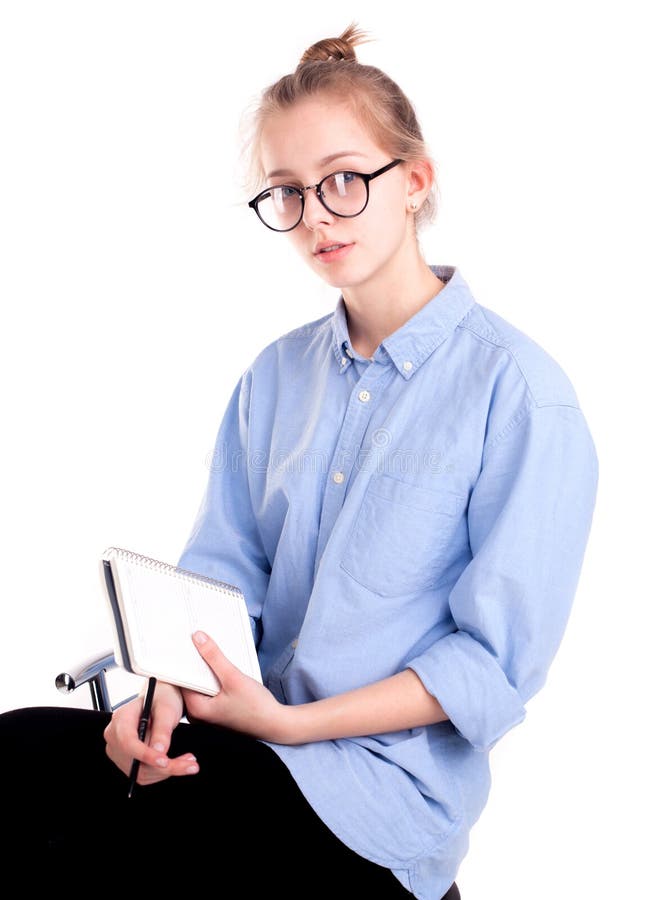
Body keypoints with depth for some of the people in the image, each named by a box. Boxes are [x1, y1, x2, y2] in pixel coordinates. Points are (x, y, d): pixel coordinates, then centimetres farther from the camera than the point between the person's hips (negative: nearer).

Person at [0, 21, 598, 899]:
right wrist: (168, 688, -12)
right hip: (245, 731, 6)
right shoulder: (276, 375, 10)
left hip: (382, 781, -6)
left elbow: (499, 660, -11)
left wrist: (293, 722, -17)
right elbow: (223, 571, 8)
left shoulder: (518, 389, -10)